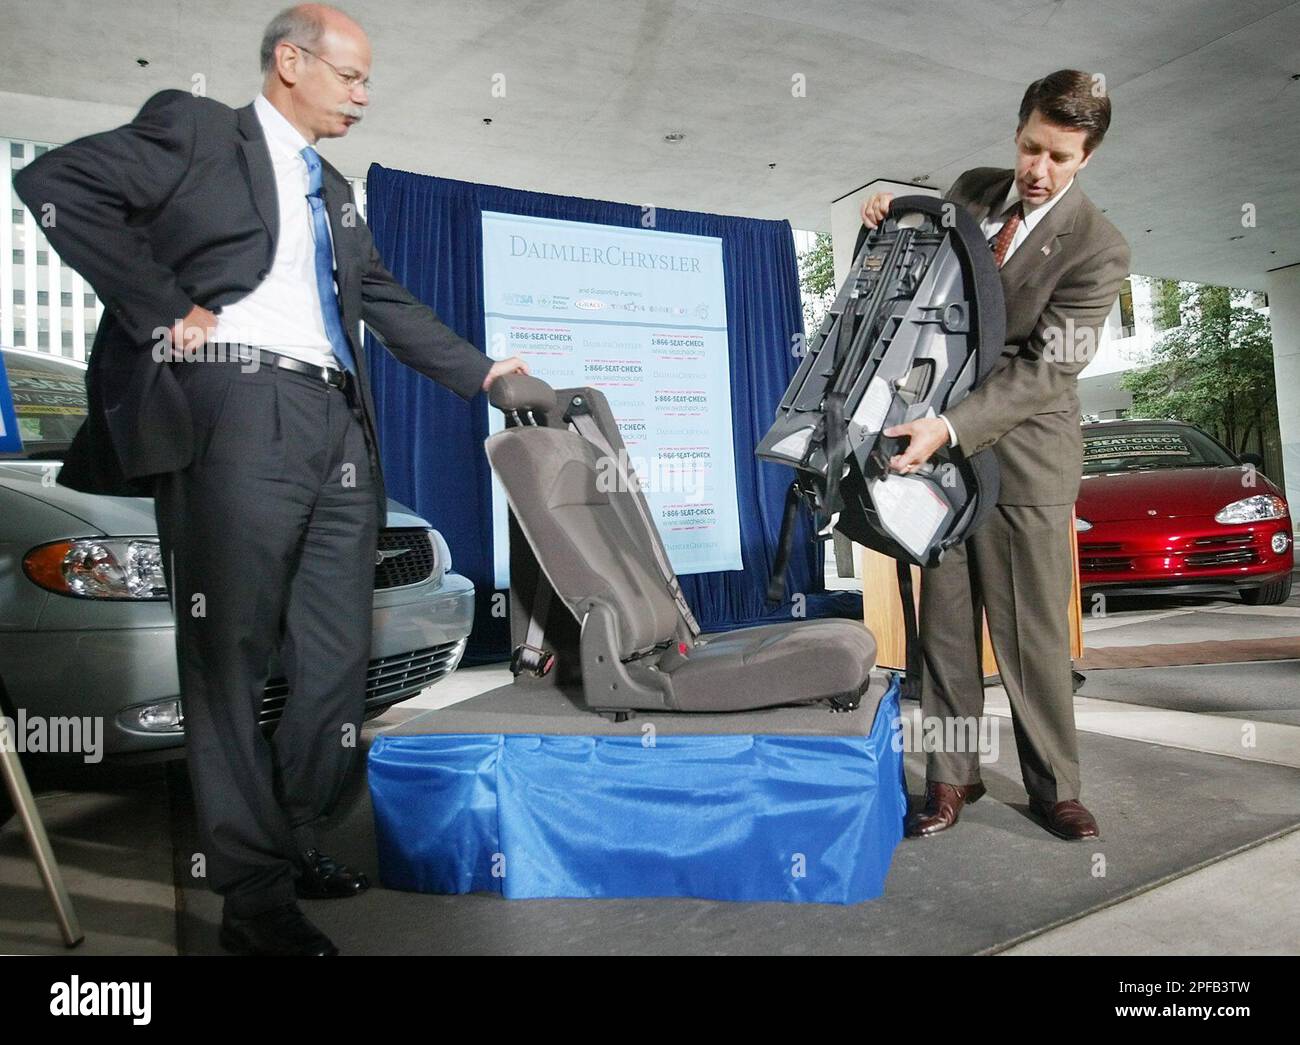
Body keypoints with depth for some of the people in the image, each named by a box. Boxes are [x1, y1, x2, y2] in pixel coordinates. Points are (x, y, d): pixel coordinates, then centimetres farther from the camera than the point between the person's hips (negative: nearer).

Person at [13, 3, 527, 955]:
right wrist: (161, 311, -9)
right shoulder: (196, 129, 7)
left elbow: (388, 302, 29)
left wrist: (482, 373, 24)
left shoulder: (336, 191, 27)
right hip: (237, 410, -7)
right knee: (231, 658, -4)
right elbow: (56, 184, -3)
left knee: (336, 658, 6)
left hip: (336, 426, 7)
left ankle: (295, 843, 22)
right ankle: (255, 894, 5)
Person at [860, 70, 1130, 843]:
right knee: (946, 626, 7)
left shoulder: (1098, 249, -9)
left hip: (1024, 455, -4)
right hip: (940, 440, 4)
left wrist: (949, 428, -28)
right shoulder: (973, 190, 7)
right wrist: (891, 227, 1)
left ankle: (1056, 789, 21)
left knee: (1036, 634, 3)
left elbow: (1046, 371, -16)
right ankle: (953, 778, 20)